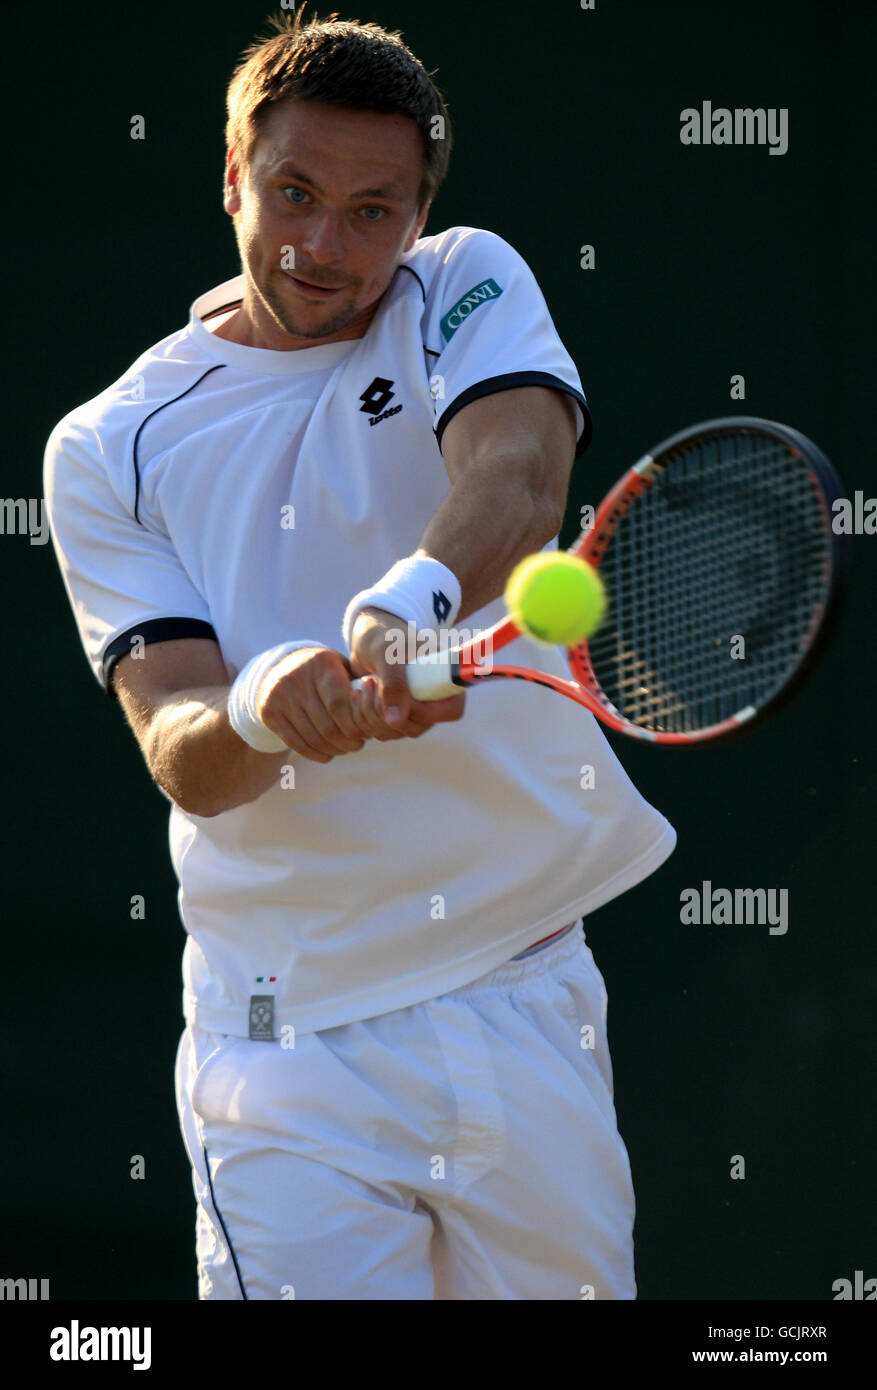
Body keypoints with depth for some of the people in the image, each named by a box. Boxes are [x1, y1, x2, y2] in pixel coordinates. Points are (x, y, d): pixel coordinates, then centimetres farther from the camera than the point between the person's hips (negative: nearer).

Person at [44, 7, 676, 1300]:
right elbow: (182, 756, -9)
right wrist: (258, 712, -33)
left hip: (523, 995, 1)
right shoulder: (110, 449, 2)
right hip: (283, 1036, -1)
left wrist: (411, 600, -41)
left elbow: (522, 477, -20)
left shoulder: (466, 289, 3)